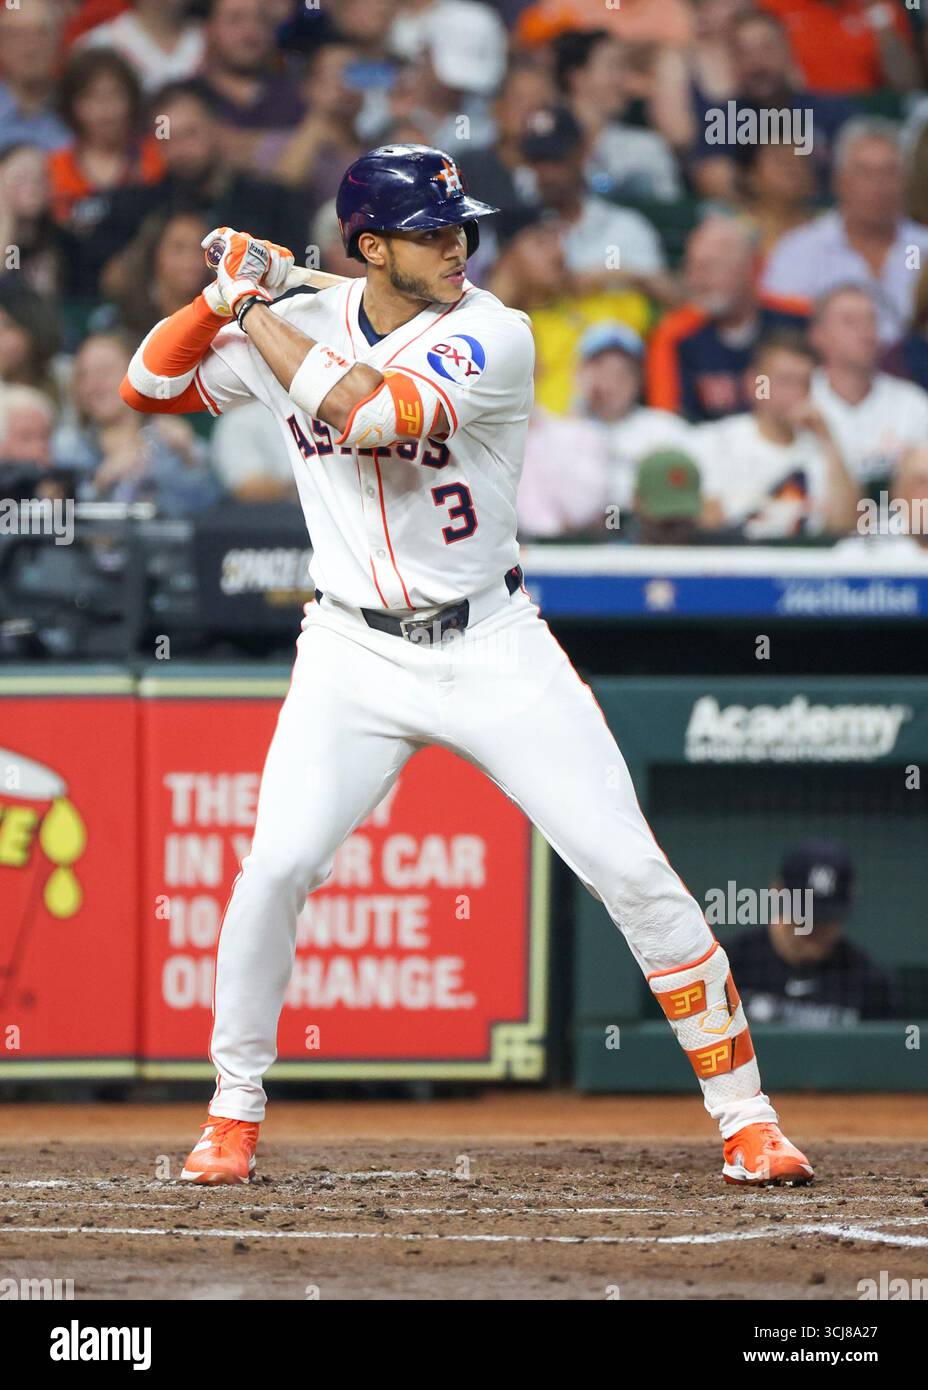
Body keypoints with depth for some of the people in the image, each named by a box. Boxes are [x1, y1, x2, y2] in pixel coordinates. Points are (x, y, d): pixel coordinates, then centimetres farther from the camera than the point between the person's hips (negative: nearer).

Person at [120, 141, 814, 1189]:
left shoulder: (491, 337, -13)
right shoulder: (300, 324, 0)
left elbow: (372, 411, -28)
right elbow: (150, 387, 7)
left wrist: (258, 317, -18)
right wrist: (225, 297, -10)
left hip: (493, 647, -2)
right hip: (354, 658, 2)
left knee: (632, 869, -7)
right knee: (274, 869, -14)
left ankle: (744, 1117, 2)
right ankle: (234, 1113, 5)